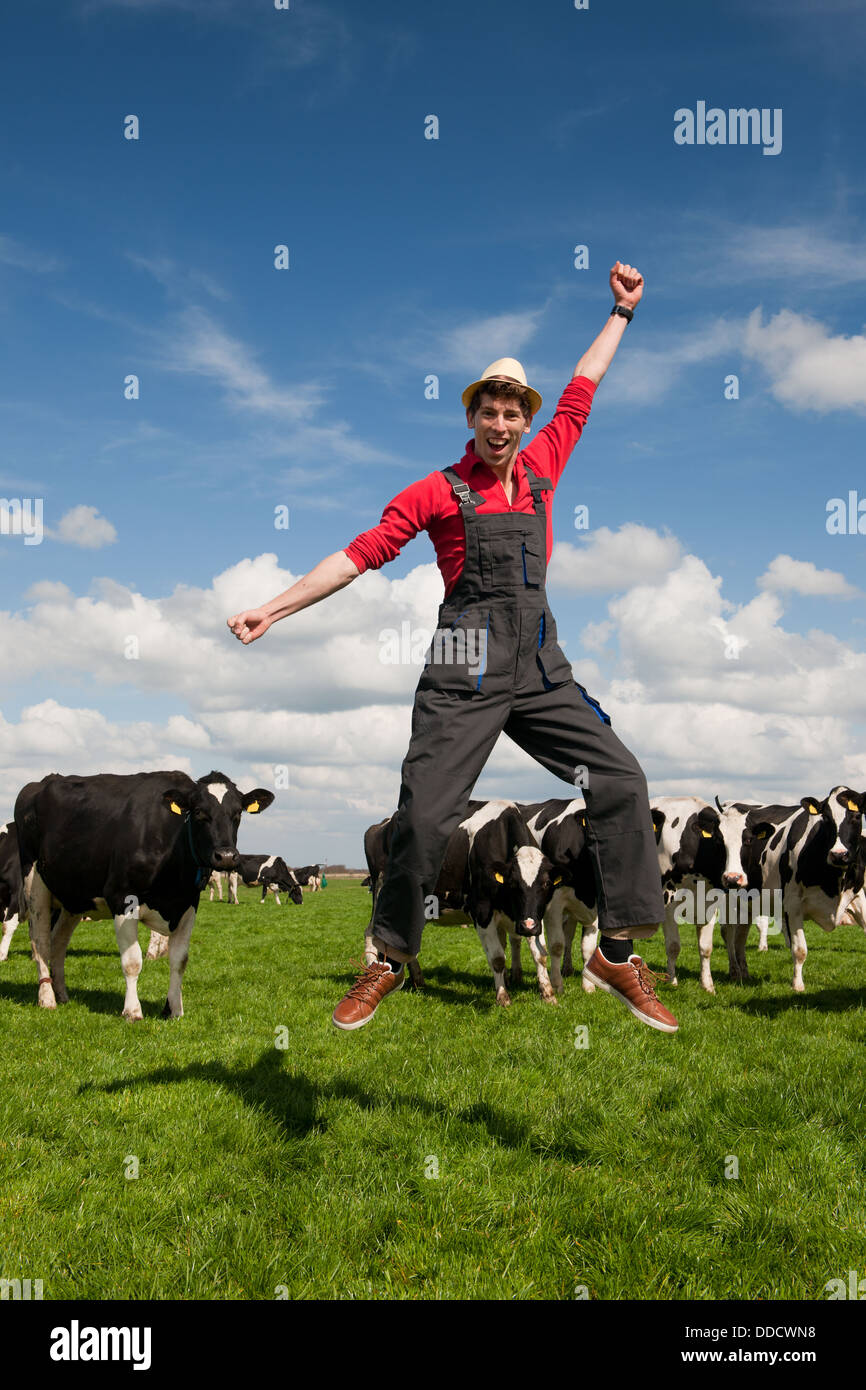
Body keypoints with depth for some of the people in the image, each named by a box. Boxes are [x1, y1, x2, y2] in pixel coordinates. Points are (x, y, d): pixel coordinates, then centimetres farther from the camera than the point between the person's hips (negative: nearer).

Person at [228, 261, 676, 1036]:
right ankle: (391, 960, 12)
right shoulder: (439, 493, 4)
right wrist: (275, 608, -3)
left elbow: (582, 389, 25)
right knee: (425, 813, -9)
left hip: (541, 666, 4)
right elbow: (361, 554, 1)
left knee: (620, 781, -7)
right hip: (467, 669, -4)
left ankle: (618, 952, 3)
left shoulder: (541, 467, 15)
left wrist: (622, 312, 34)